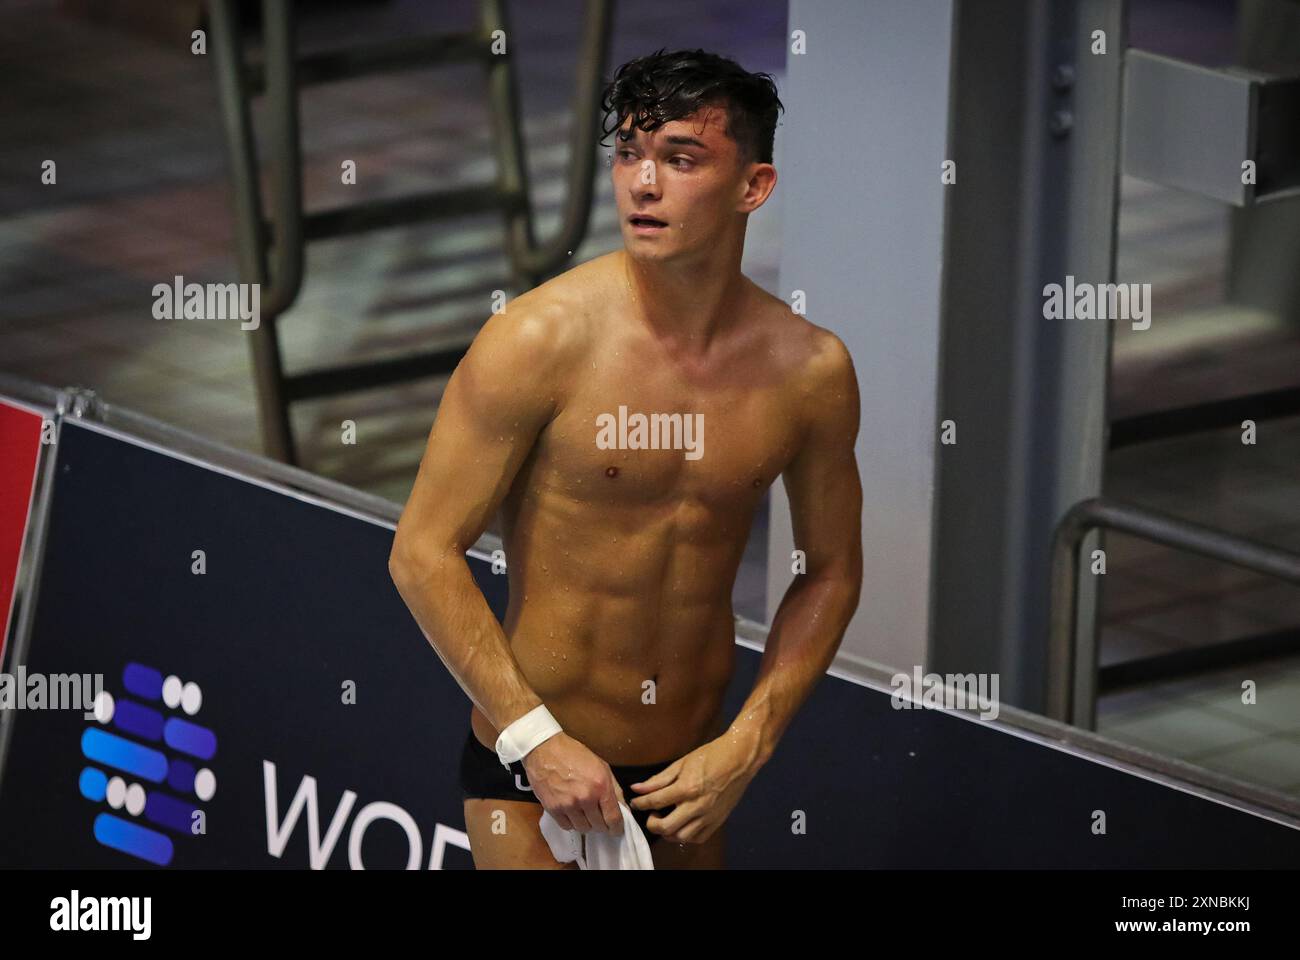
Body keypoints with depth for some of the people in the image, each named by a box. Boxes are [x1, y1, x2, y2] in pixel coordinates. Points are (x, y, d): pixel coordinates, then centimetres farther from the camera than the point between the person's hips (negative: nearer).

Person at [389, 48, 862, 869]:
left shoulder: (810, 370, -3)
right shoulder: (539, 340, -14)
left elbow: (831, 570, 10)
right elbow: (424, 552, -11)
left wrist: (746, 746, -1)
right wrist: (537, 740, -15)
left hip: (692, 773, 4)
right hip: (534, 769, -4)